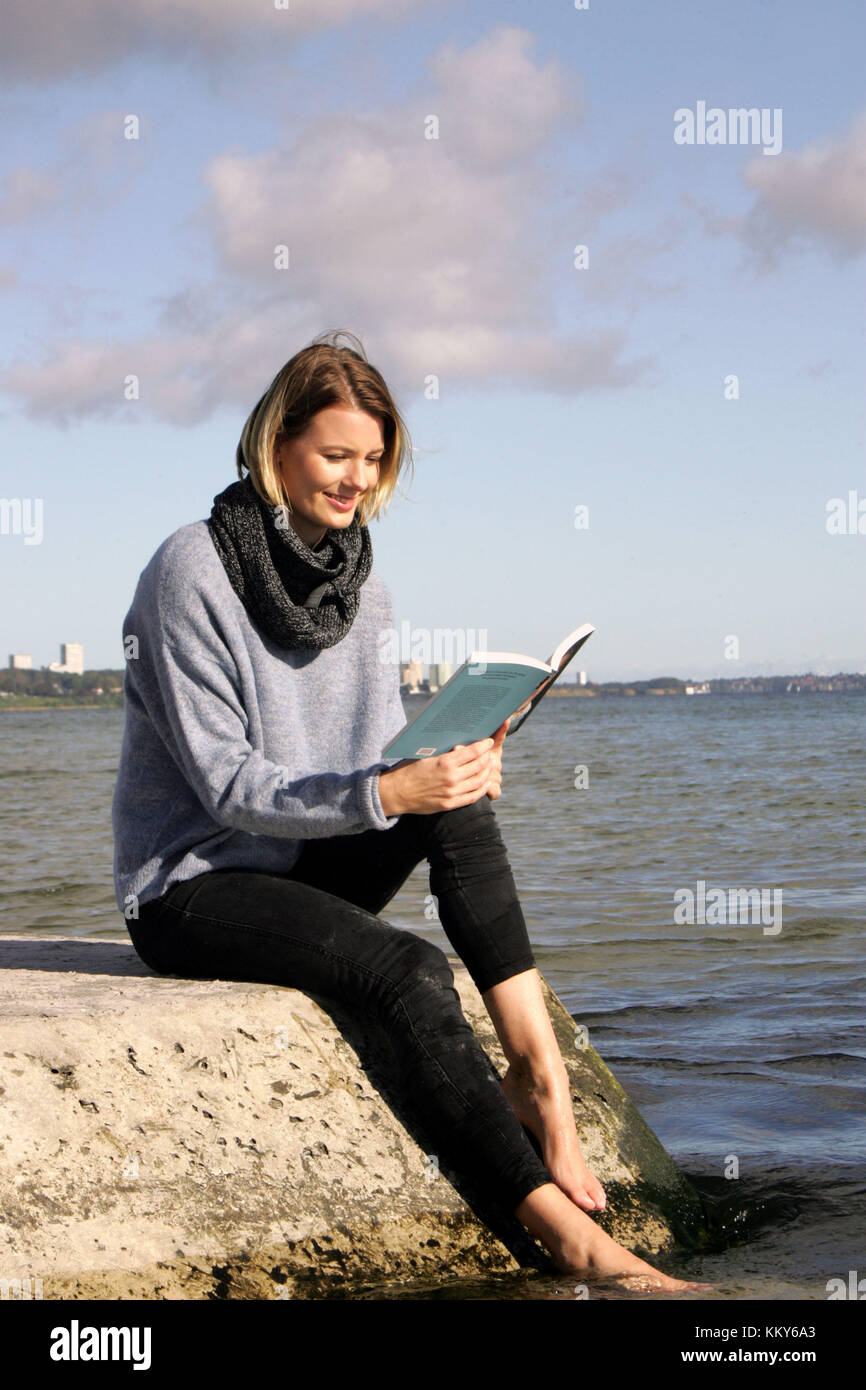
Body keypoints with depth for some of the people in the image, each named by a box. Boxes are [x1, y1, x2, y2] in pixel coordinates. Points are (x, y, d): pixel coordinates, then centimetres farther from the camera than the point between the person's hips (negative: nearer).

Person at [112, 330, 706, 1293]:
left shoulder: (359, 581, 7)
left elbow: (384, 752, 9)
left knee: (458, 802, -22)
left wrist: (454, 763, -15)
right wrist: (383, 792, -34)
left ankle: (539, 1071, -25)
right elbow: (227, 784, -20)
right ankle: (563, 1232, -31)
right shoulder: (192, 573, -15)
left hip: (305, 867, 7)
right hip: (188, 888, -6)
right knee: (408, 970, -29)